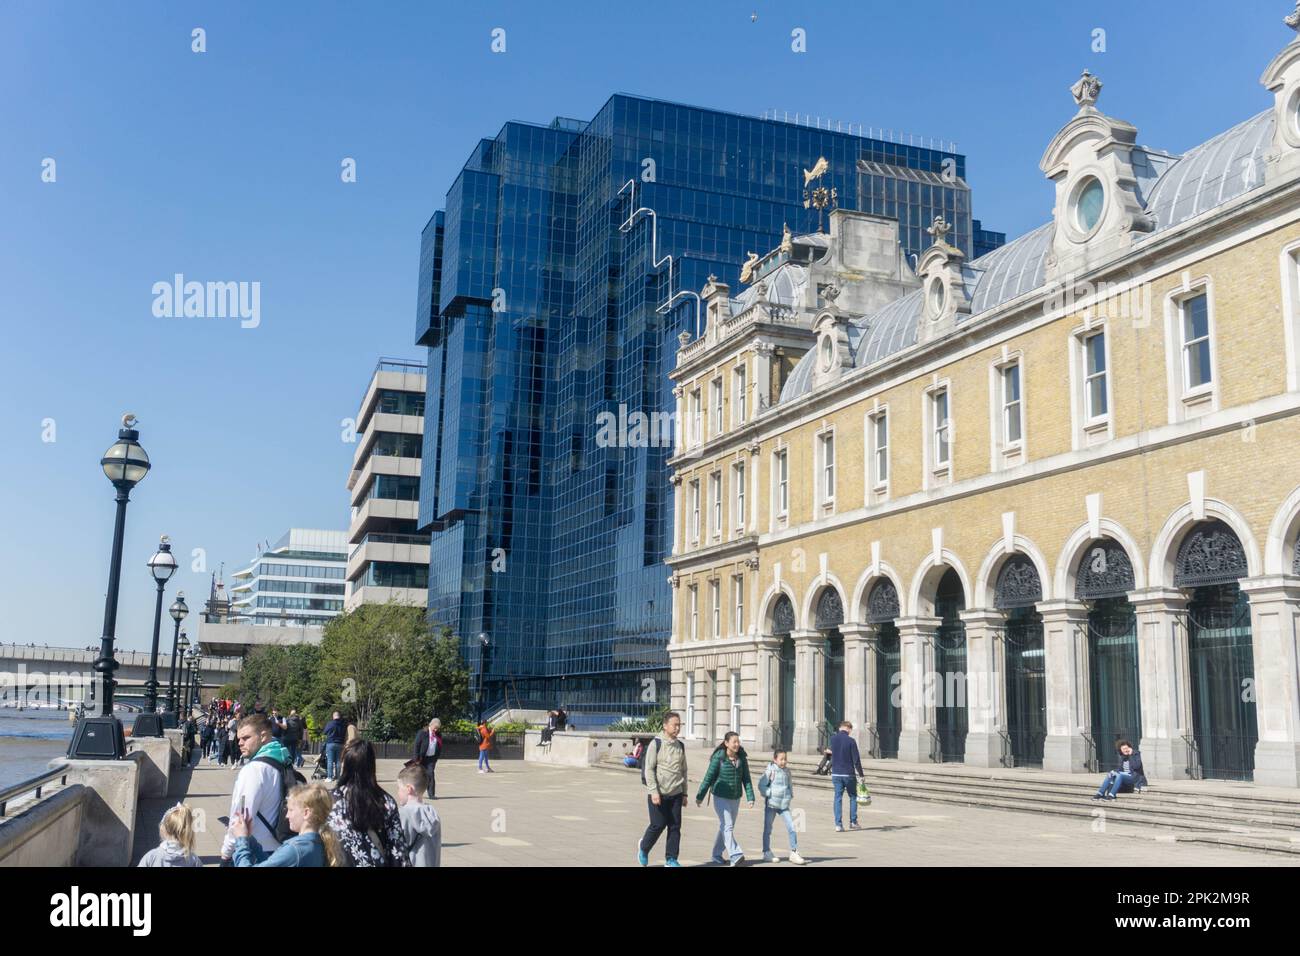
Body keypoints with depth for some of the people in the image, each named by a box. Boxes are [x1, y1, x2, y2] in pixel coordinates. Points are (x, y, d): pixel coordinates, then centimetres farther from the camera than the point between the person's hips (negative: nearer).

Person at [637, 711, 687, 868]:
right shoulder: (656, 744, -8)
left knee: (675, 826, 2)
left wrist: (684, 793, 14)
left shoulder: (680, 746, 10)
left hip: (676, 793, 5)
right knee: (658, 825, -2)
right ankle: (644, 846, 25)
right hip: (658, 793, -5)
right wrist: (654, 792, -17)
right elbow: (649, 769, -11)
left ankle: (671, 859, 11)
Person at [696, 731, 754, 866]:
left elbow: (746, 779, 3)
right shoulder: (718, 758, -14)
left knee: (726, 827, 14)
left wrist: (750, 797, -5)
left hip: (735, 798, 5)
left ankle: (717, 854, 28)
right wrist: (700, 796, -6)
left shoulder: (742, 758, 0)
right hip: (721, 797, -5)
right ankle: (735, 856, -22)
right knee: (727, 826, -14)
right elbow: (708, 777, -9)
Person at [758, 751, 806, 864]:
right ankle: (767, 853, 19)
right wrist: (770, 793, -16)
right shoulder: (770, 771, -8)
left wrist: (790, 795, 5)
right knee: (768, 829, 8)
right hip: (771, 804, -4)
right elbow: (761, 785, -9)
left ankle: (794, 852, 1)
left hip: (784, 805, 4)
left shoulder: (787, 772, 7)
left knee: (791, 827, -5)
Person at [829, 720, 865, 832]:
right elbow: (856, 760, -10)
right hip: (849, 774, -3)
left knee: (838, 798, 6)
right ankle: (853, 822, 14)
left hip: (836, 774, 3)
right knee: (853, 797, 14)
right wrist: (861, 774, -2)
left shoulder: (833, 738, 0)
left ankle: (838, 824, -1)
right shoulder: (851, 741, -11)